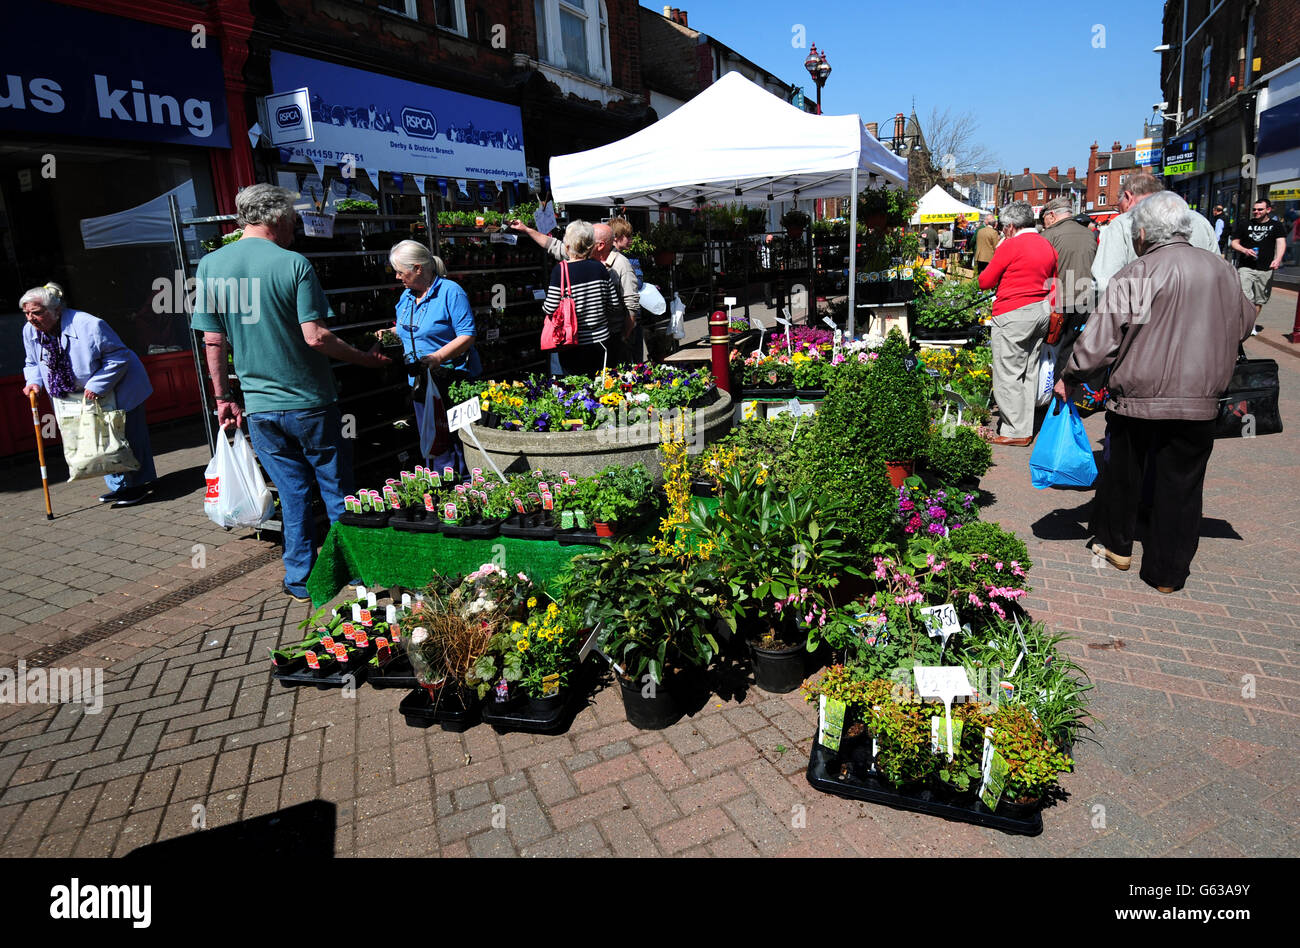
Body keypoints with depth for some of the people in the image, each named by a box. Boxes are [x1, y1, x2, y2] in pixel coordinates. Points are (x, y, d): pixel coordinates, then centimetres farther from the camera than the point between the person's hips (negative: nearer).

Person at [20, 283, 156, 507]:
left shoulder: (89, 325, -26)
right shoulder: (30, 331, -3)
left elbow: (119, 357, -21)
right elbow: (33, 363, 13)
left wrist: (97, 386, -27)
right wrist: (34, 381, -8)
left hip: (116, 392, -7)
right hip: (77, 398, 7)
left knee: (126, 437, -2)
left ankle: (139, 484, 10)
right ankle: (119, 486, 22)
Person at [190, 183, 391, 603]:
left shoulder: (210, 265, 3)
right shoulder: (293, 263, -10)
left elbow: (213, 341, 5)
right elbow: (315, 336, -16)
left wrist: (223, 398, 13)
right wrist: (364, 358, -3)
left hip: (260, 406, 4)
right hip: (310, 402, -4)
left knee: (292, 493, 13)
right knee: (336, 488, 10)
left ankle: (300, 580, 20)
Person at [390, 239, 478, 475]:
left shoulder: (450, 292, -10)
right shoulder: (406, 297, 14)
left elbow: (467, 336, -16)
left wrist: (436, 358, -25)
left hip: (451, 382, -7)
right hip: (420, 383, 7)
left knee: (447, 443, -6)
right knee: (429, 444, 12)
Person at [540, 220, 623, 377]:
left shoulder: (561, 270, -13)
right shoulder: (600, 267, -1)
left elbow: (550, 309, -14)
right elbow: (615, 305, 3)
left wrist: (544, 306, 9)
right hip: (599, 342, 4)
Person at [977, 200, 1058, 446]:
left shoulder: (1011, 246, -11)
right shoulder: (1047, 245, 11)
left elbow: (985, 281, -5)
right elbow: (1053, 281, 18)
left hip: (1014, 315, -8)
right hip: (1041, 312, 8)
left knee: (1008, 374, -2)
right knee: (1029, 372, 14)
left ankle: (1016, 432, 1)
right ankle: (1026, 428, 20)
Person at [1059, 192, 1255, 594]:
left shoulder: (1137, 275, -12)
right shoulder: (1220, 269, 4)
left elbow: (1100, 339, -14)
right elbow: (1243, 325, 20)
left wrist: (1068, 376, 0)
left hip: (1137, 397, -3)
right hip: (1198, 400, 4)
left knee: (1123, 472, 17)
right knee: (1181, 484, 11)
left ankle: (1116, 544, 33)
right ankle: (1167, 572, 19)